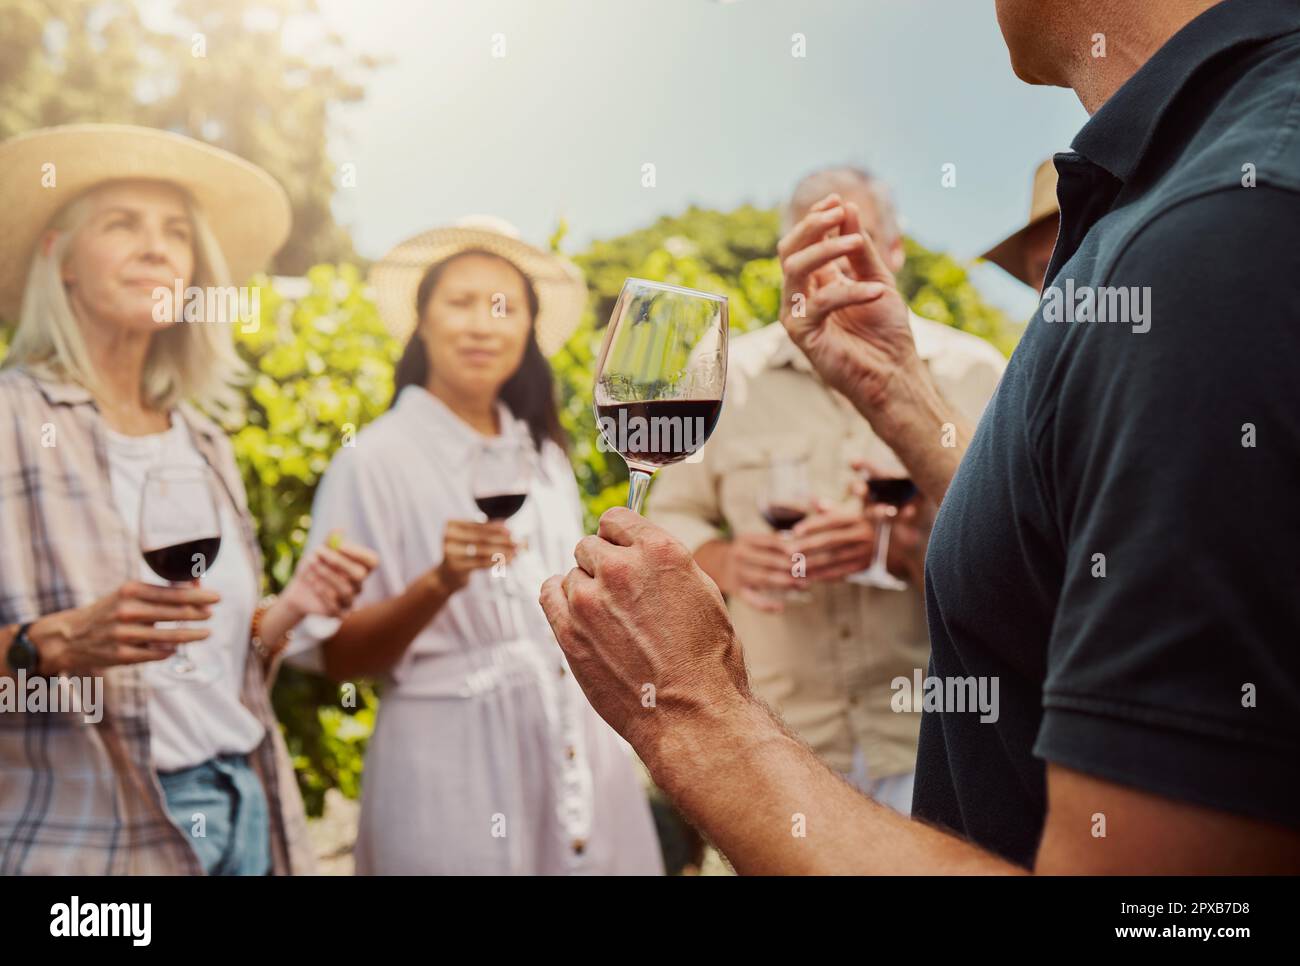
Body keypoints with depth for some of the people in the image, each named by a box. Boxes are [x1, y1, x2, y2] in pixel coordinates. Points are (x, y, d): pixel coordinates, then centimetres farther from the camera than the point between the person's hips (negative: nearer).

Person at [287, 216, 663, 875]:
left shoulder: (545, 456, 6)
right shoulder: (375, 460, -10)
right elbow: (337, 657, -12)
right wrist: (439, 582, -25)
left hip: (585, 756, 5)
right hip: (456, 773, -5)